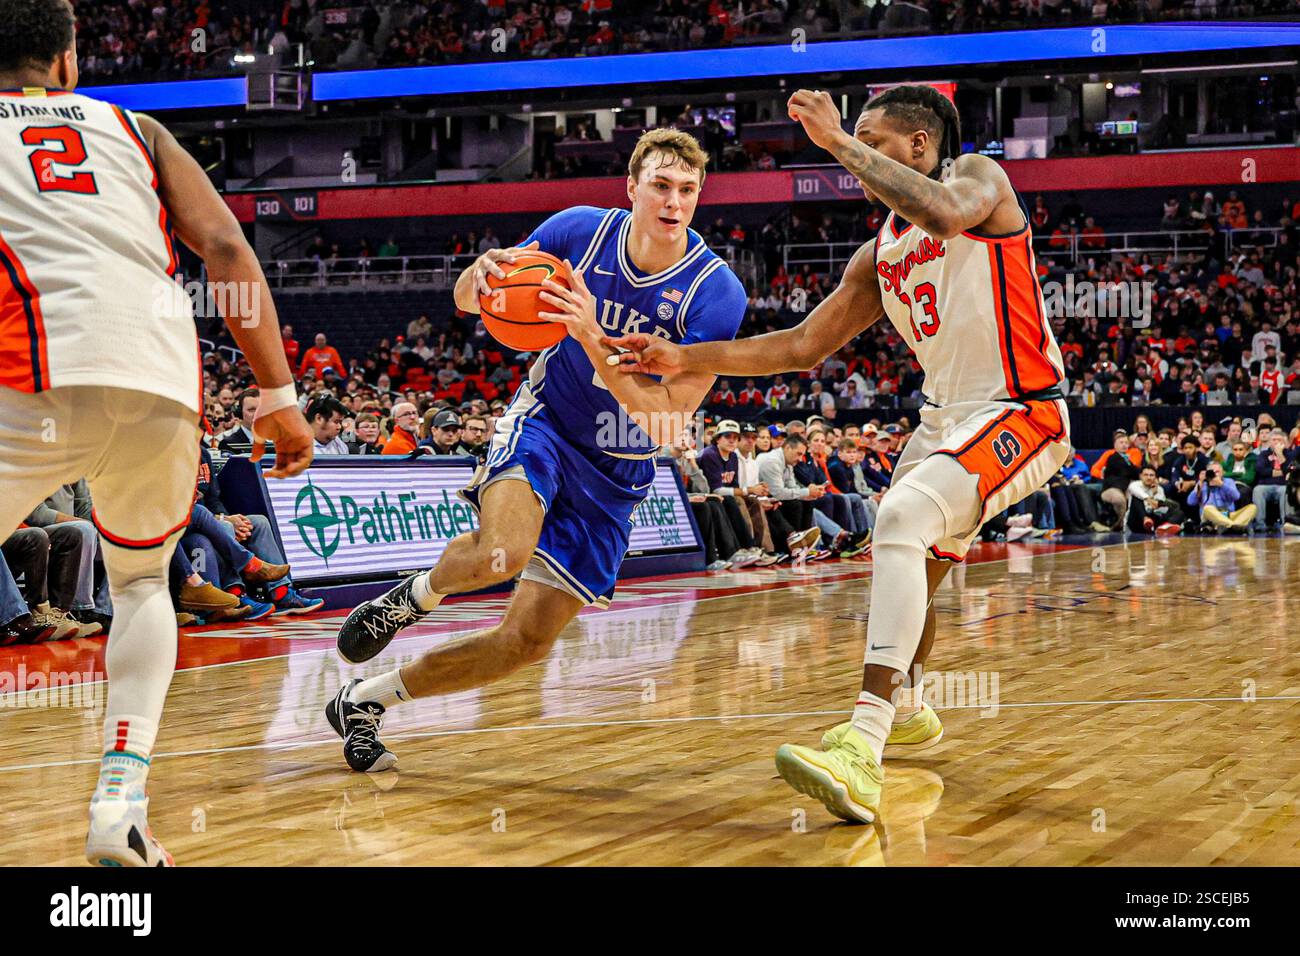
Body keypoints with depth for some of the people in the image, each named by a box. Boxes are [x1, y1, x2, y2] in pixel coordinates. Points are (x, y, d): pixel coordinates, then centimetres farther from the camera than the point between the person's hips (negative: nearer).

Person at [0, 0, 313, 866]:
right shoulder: (132, 127, 26)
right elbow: (225, 248, 14)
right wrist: (279, 397, 13)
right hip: (165, 379, 3)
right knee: (142, 582, 26)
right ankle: (122, 804, 8)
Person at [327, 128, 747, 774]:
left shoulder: (716, 294, -18)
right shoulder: (581, 229, -12)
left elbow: (667, 422, -25)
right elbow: (466, 301, 0)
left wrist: (594, 341, -37)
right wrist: (481, 273, -25)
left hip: (617, 473, 1)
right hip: (544, 425, -1)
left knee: (527, 642, -1)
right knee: (502, 553, -35)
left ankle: (365, 700, 19)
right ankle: (417, 594, 0)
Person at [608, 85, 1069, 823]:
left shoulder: (979, 176, -8)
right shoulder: (880, 257, 12)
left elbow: (944, 213, -34)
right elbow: (803, 346, 14)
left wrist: (840, 140, -26)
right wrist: (686, 358, 6)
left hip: (1020, 416, -9)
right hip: (948, 415, 9)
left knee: (903, 518, -30)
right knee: (913, 565, 23)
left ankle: (863, 754, -40)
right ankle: (905, 712, 52)